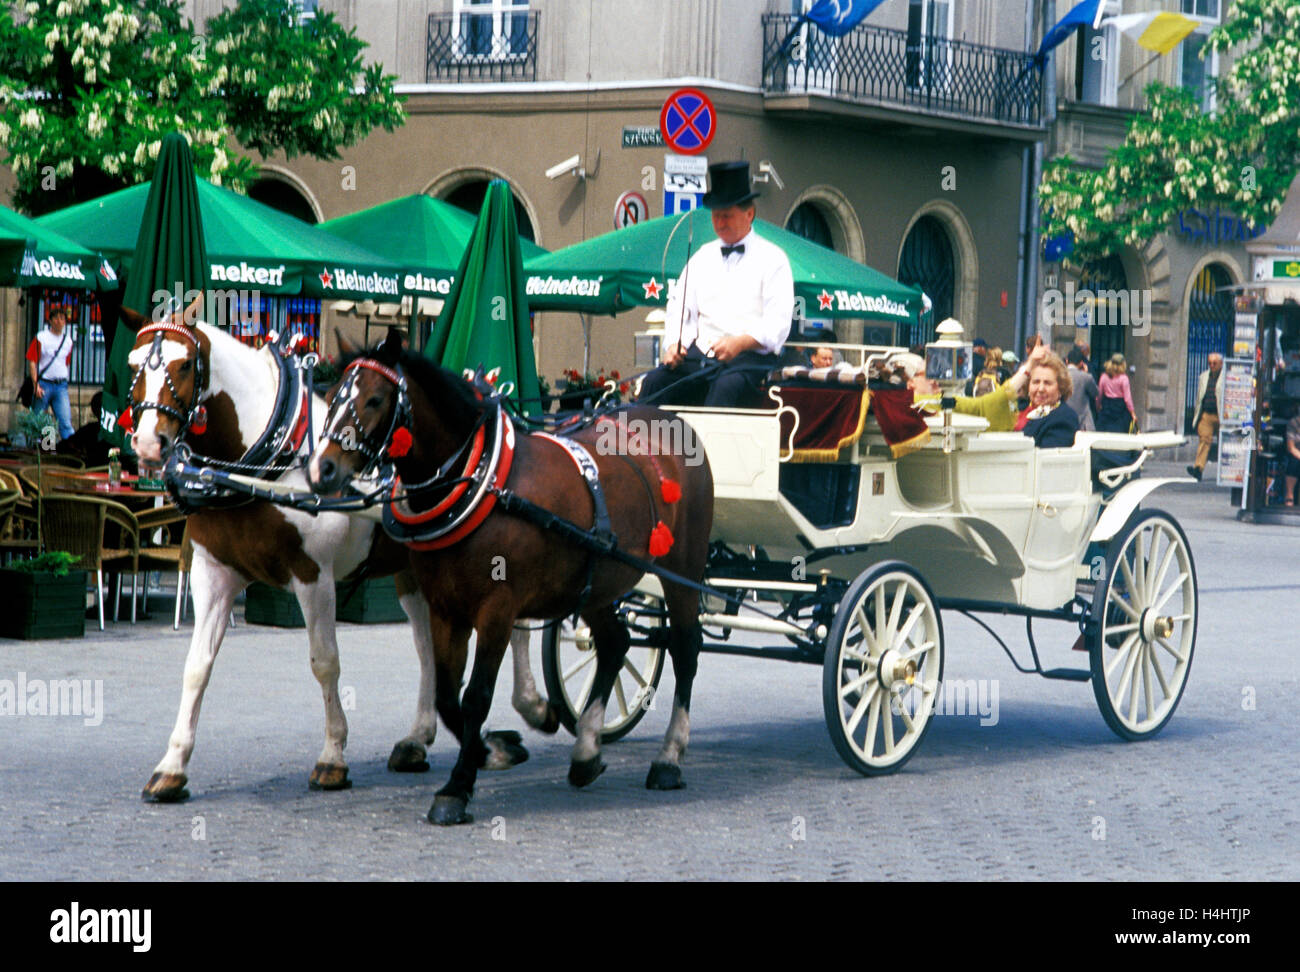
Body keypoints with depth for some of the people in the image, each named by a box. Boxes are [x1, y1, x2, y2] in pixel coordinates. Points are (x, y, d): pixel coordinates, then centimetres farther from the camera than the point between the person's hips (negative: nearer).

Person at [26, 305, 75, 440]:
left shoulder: (68, 341, 11)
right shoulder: (41, 338, -3)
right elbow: (32, 362, -5)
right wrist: (36, 385, -12)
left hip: (61, 386, 3)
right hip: (44, 384, -3)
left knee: (65, 420, -9)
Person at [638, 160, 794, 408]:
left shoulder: (772, 258, 6)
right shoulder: (702, 257, 22)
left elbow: (778, 322, -4)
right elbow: (680, 307, 17)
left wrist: (740, 342, -21)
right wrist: (674, 344, -5)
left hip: (750, 357, -4)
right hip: (699, 354, 4)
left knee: (728, 386, -38)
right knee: (655, 381, -24)